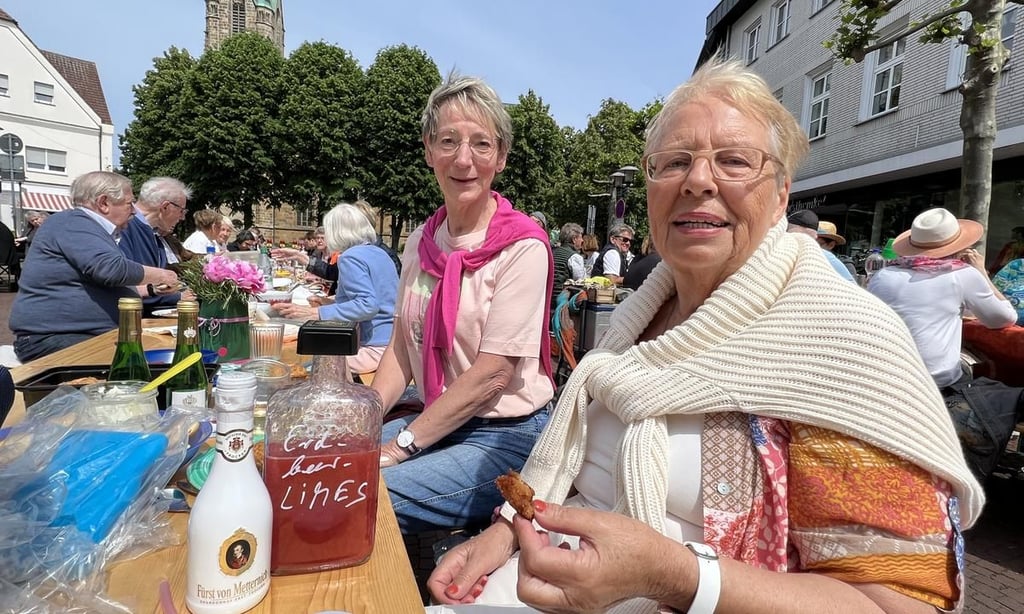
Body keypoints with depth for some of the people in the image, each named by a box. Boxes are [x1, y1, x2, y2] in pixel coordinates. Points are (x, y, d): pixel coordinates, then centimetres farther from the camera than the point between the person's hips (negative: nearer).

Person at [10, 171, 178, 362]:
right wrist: (158, 276, -8)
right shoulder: (73, 223, -9)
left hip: (90, 335, 9)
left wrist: (152, 288, 23)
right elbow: (111, 269, -23)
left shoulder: (88, 228, 22)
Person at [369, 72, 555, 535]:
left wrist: (401, 444, -15)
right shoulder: (421, 241, 6)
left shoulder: (522, 246, -15)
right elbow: (401, 348, 8)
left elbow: (493, 373, -17)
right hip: (434, 420, 6)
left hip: (506, 436, -6)